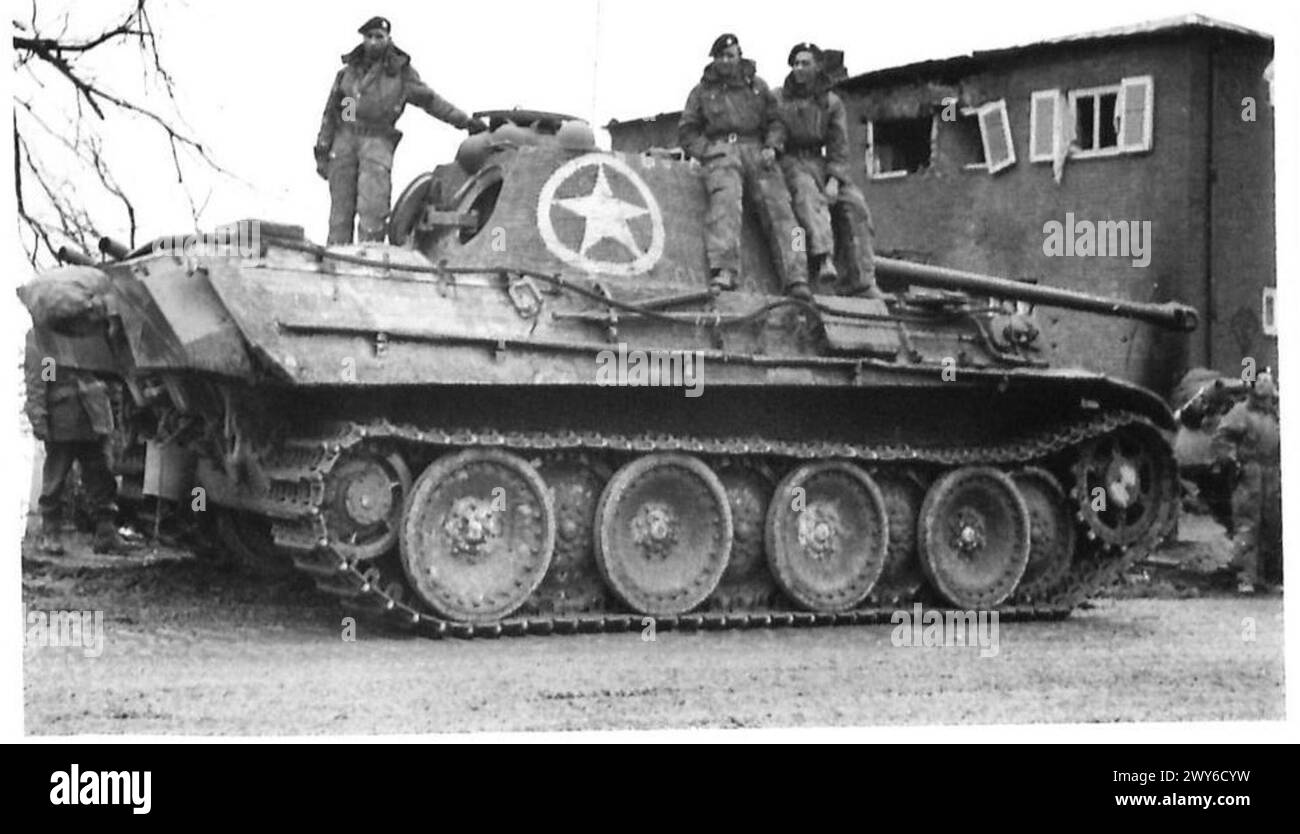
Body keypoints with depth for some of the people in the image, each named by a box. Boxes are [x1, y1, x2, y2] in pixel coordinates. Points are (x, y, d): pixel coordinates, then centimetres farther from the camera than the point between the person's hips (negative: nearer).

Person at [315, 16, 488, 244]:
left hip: (377, 141, -2)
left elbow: (430, 100, 10)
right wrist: (321, 152, 10)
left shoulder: (401, 72, 5)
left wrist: (465, 121, 6)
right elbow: (330, 112, 14)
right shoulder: (349, 71, 10)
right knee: (341, 207, -1)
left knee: (373, 207, -18)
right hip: (345, 139, 2)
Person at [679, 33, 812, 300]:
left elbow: (775, 121, 21)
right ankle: (723, 272, -48)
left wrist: (771, 147, 0)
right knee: (725, 200, -32)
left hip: (757, 153, 2)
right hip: (721, 152, -2)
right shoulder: (702, 92, 20)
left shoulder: (757, 86, 23)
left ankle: (796, 278, -30)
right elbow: (686, 132, 16)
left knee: (777, 204, -19)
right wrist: (707, 153, -2)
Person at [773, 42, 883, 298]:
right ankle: (824, 259, -57)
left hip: (820, 162, 3)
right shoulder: (777, 98, 6)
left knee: (854, 203, -18)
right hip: (790, 162, -3)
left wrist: (834, 180, -10)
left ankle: (860, 281, -21)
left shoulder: (832, 103, 11)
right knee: (808, 194, -35)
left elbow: (839, 147, 5)